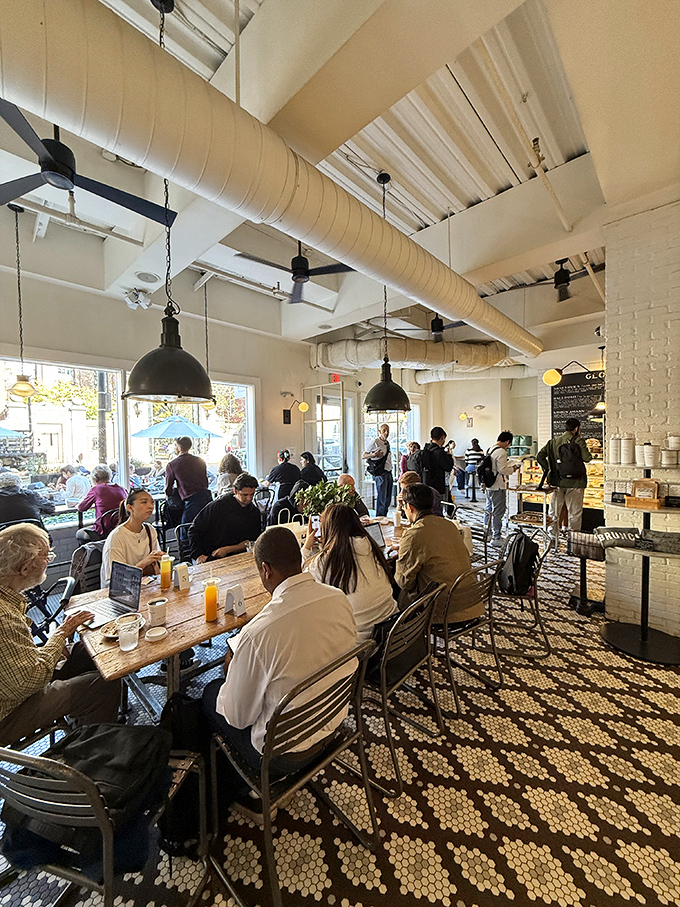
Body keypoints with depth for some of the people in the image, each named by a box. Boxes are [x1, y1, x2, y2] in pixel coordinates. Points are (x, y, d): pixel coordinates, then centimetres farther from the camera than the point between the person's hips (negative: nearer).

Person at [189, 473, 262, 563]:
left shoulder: (255, 513, 8)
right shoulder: (219, 505, -3)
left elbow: (251, 541, 6)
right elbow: (194, 530, 2)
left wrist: (228, 549, -8)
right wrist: (199, 555, -7)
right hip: (210, 558, -2)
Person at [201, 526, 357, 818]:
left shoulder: (259, 632, -33)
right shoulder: (340, 600, -16)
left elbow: (238, 715, -17)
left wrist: (232, 668, 1)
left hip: (281, 754, -5)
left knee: (212, 693, 17)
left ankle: (250, 797, 33)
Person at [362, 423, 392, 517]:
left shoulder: (387, 443, 17)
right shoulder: (375, 442, -7)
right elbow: (363, 456, -10)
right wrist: (373, 454, -27)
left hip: (389, 473, 8)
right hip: (381, 473, -8)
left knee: (388, 499, 12)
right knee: (381, 498, -7)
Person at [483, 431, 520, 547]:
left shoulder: (490, 449, 10)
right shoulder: (501, 452, -18)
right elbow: (502, 469, -20)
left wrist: (509, 466, 19)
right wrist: (512, 469, -3)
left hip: (489, 485, 9)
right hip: (498, 487, -9)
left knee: (488, 509, 18)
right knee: (498, 512, -1)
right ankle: (496, 538, 5)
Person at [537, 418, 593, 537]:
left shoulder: (554, 441, 5)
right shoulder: (578, 441, -6)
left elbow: (540, 456, 1)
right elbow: (587, 458, -6)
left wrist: (547, 470, 6)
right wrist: (583, 446, 8)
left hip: (557, 482, 3)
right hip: (575, 483, -3)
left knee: (554, 513, 11)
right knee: (575, 514, 8)